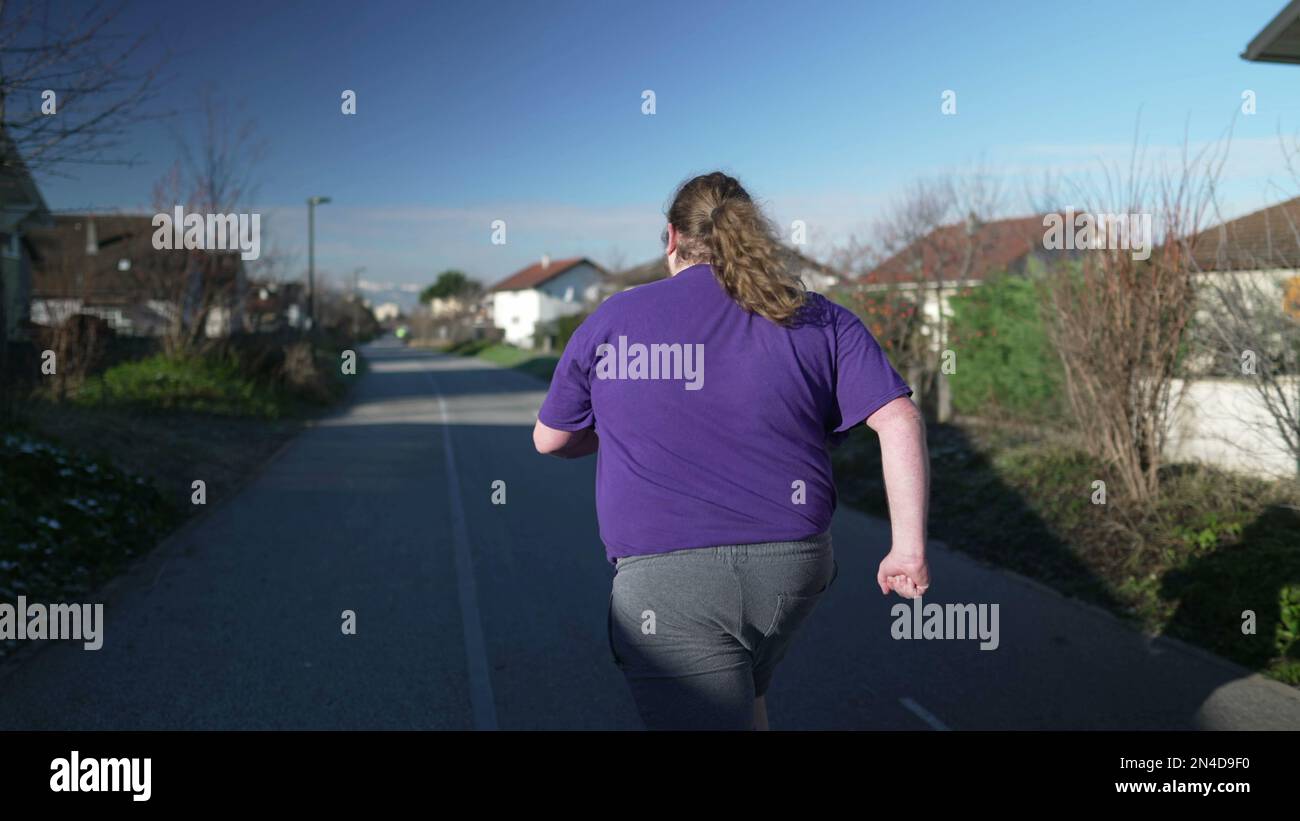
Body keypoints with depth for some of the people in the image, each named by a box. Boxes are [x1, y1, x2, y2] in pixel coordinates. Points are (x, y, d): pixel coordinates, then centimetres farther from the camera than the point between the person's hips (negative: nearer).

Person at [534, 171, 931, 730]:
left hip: (667, 579, -3)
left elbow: (550, 440, 13)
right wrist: (910, 547, 1)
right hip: (793, 568, 4)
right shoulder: (820, 320, 7)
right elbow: (899, 420, -2)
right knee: (742, 698, 30)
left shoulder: (610, 320, 4)